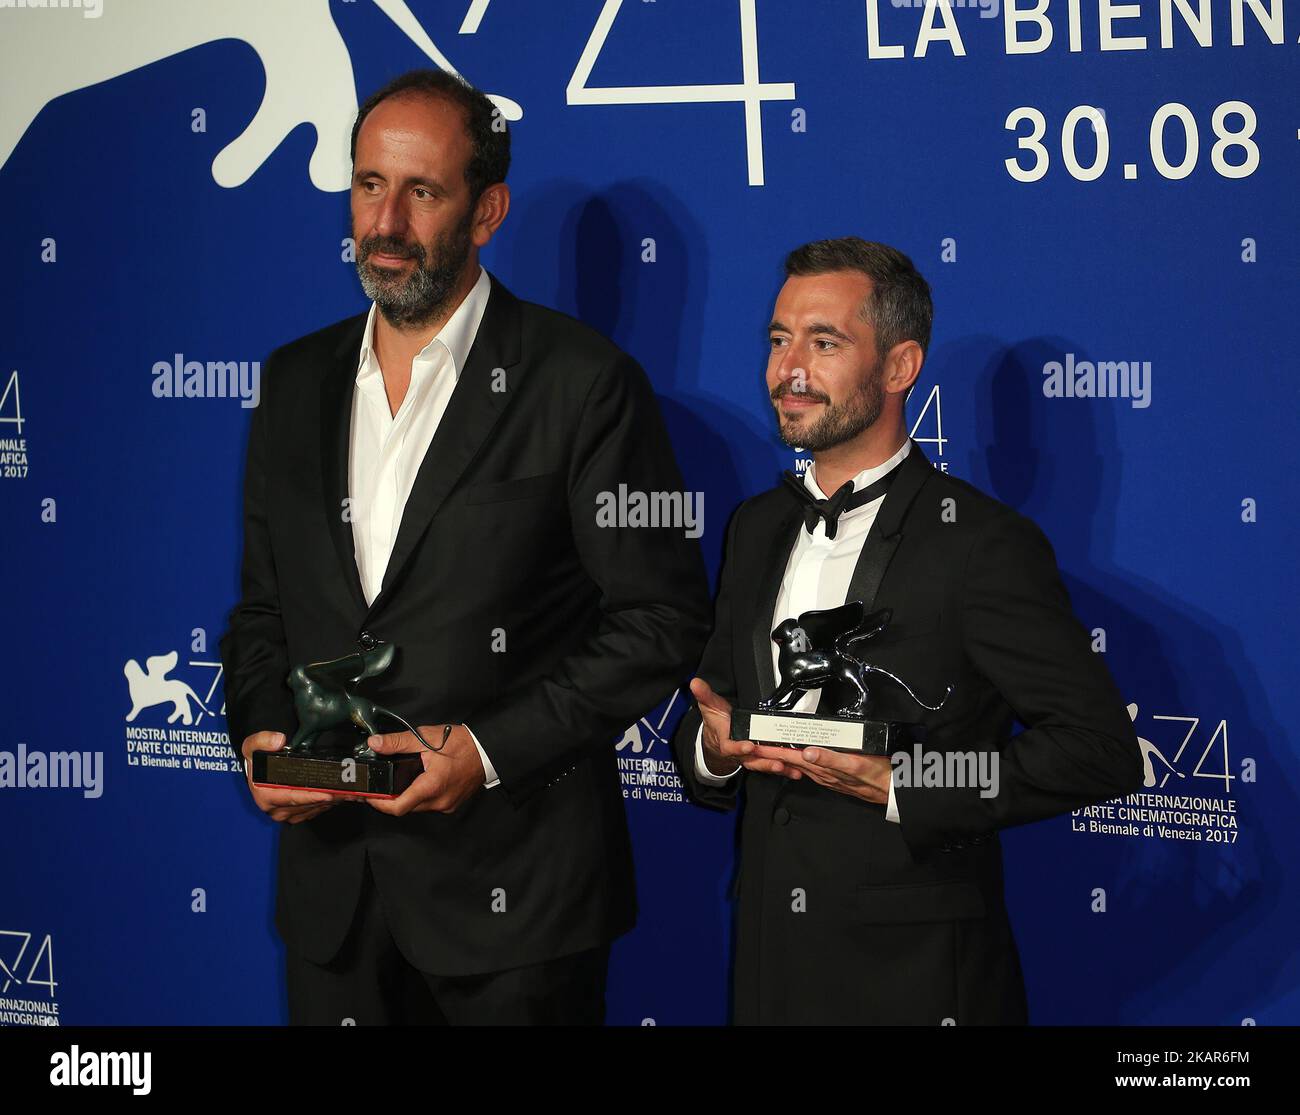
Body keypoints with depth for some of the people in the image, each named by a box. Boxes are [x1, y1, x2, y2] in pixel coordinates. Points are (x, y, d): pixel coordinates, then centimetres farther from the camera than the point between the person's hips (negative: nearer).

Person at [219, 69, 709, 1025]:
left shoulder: (584, 382, -7)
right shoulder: (297, 381, 11)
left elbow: (661, 618, -8)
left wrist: (493, 749, -16)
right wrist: (260, 732, -2)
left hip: (513, 879, -5)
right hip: (330, 874, 5)